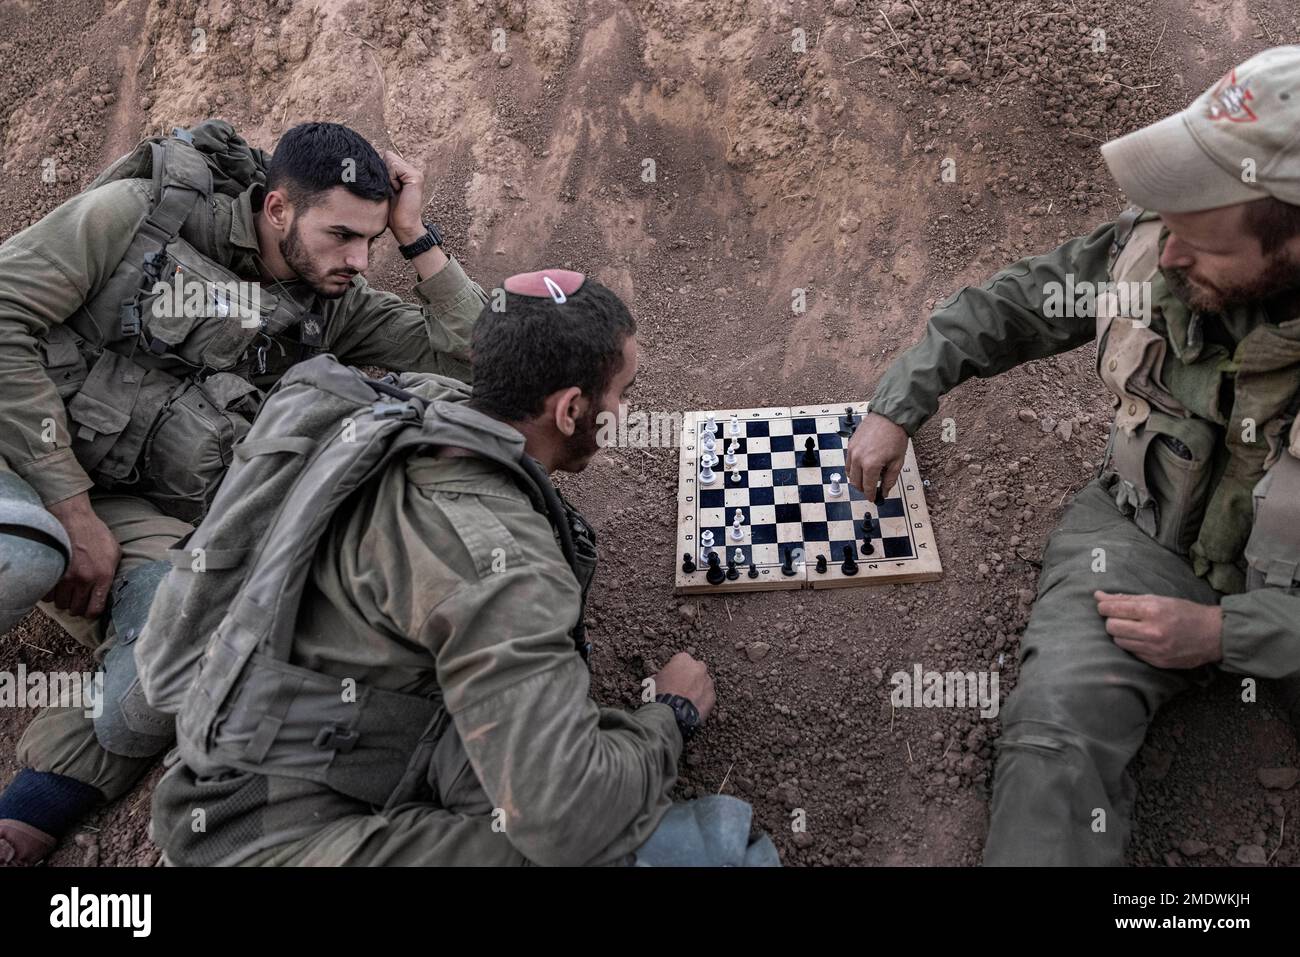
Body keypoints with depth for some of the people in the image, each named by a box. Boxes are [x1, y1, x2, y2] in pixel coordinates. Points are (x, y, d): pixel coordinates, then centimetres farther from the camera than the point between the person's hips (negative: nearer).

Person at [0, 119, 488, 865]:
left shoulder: (332, 303, 5)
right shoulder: (143, 212, -7)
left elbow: (473, 355, 3)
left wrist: (418, 237, -6)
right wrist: (71, 509, -17)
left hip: (152, 517, 3)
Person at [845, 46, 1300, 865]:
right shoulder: (1148, 251, -13)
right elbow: (1000, 309, 5)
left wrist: (1225, 632, -23)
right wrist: (895, 410, 0)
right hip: (1148, 541, 1)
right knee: (1058, 724, -25)